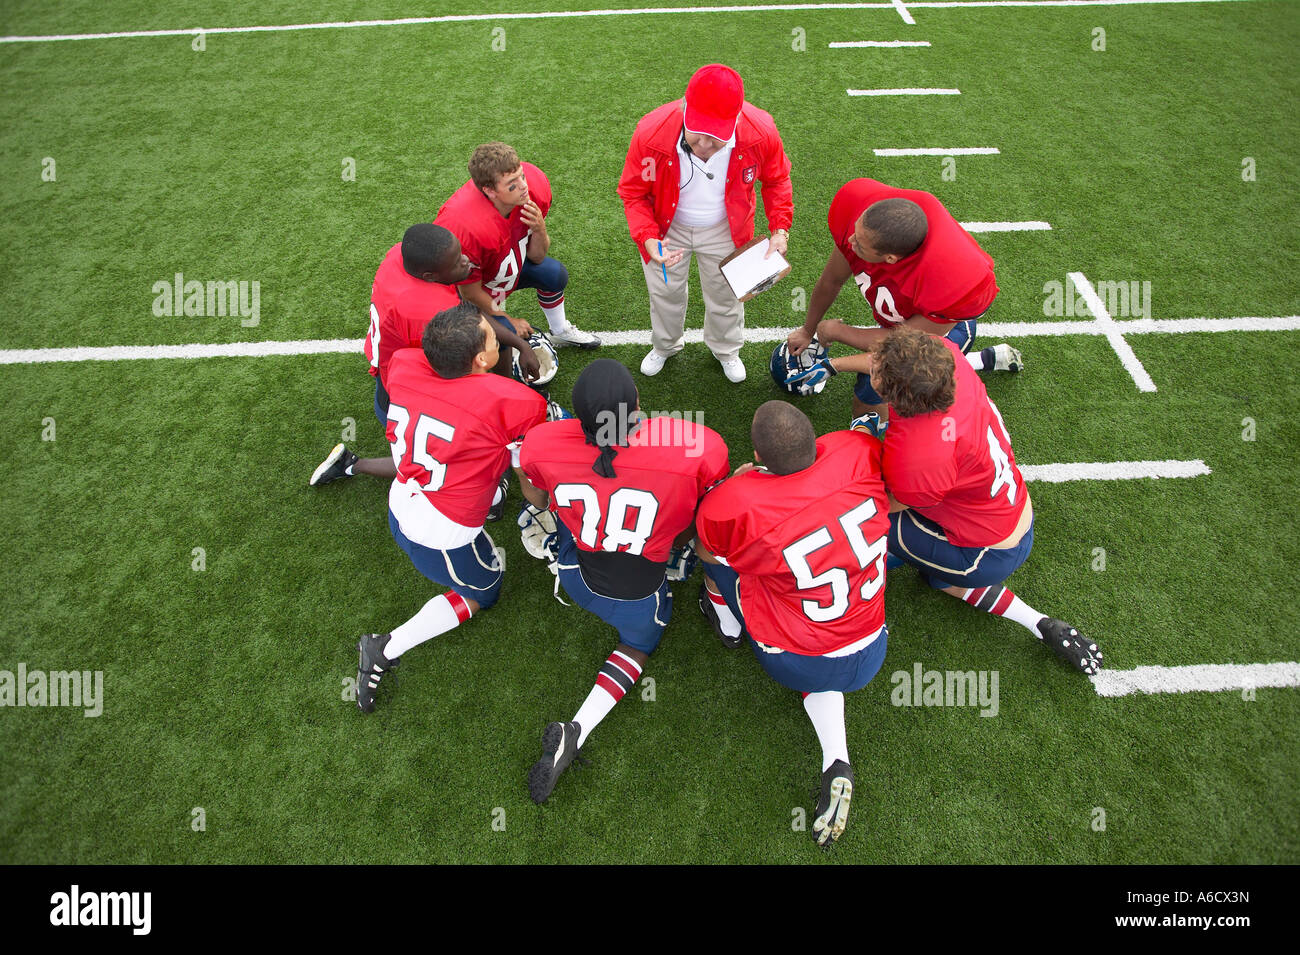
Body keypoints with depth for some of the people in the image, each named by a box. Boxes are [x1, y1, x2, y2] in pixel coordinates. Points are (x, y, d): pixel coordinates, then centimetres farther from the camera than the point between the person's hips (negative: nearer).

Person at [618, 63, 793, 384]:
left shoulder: (761, 133, -32)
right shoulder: (651, 133, -35)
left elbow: (776, 180, -8)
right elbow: (632, 192, -18)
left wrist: (780, 228, -19)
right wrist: (647, 238, -33)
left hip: (725, 230, 1)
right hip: (668, 228, 0)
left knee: (725, 294, 21)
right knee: (665, 291, 22)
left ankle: (726, 349, 55)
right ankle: (664, 346, 55)